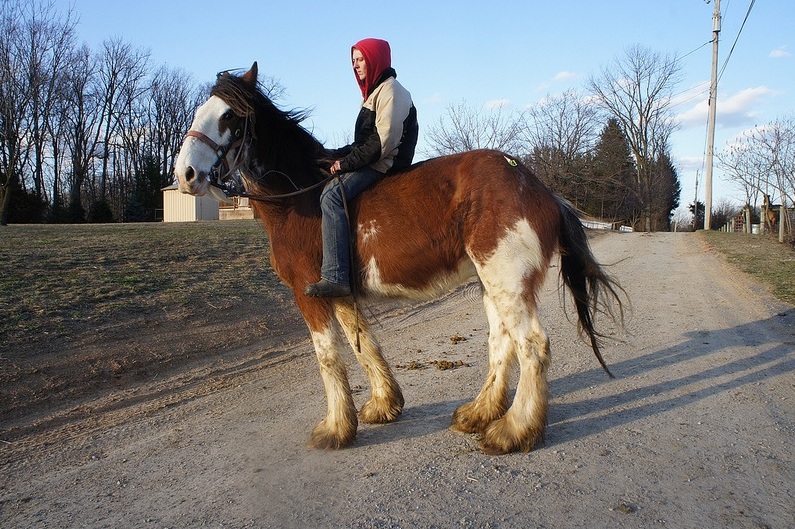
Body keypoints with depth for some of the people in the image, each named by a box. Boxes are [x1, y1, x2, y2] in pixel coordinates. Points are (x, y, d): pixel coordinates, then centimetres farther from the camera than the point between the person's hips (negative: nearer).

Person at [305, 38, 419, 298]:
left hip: (385, 166, -11)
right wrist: (337, 155, 9)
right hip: (373, 164, 11)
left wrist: (347, 162, -19)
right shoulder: (374, 93, 25)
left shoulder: (390, 90, -8)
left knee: (332, 195, -29)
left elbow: (384, 141, -21)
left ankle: (335, 278, -35)